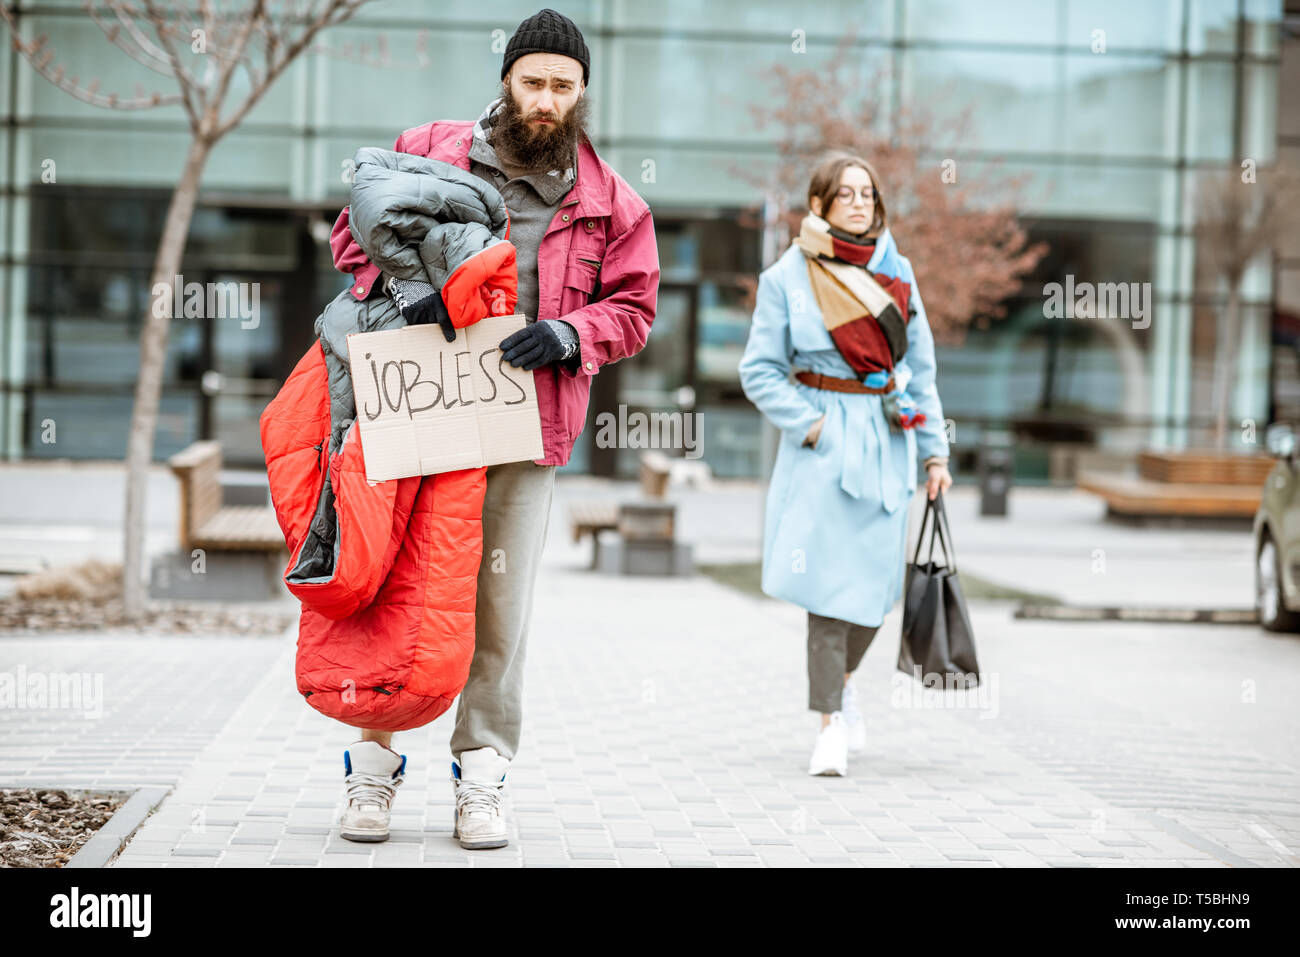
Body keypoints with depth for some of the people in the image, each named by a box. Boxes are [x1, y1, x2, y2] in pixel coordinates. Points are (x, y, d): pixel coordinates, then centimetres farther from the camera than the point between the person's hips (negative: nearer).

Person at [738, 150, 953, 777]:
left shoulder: (895, 272, 9)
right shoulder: (787, 277, -2)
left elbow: (920, 367, 13)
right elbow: (760, 369, -1)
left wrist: (934, 450, 12)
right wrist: (810, 422, -11)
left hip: (887, 442, 4)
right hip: (823, 444, -4)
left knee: (873, 579, 6)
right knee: (829, 578, -9)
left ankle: (841, 678, 34)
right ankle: (831, 723, -2)